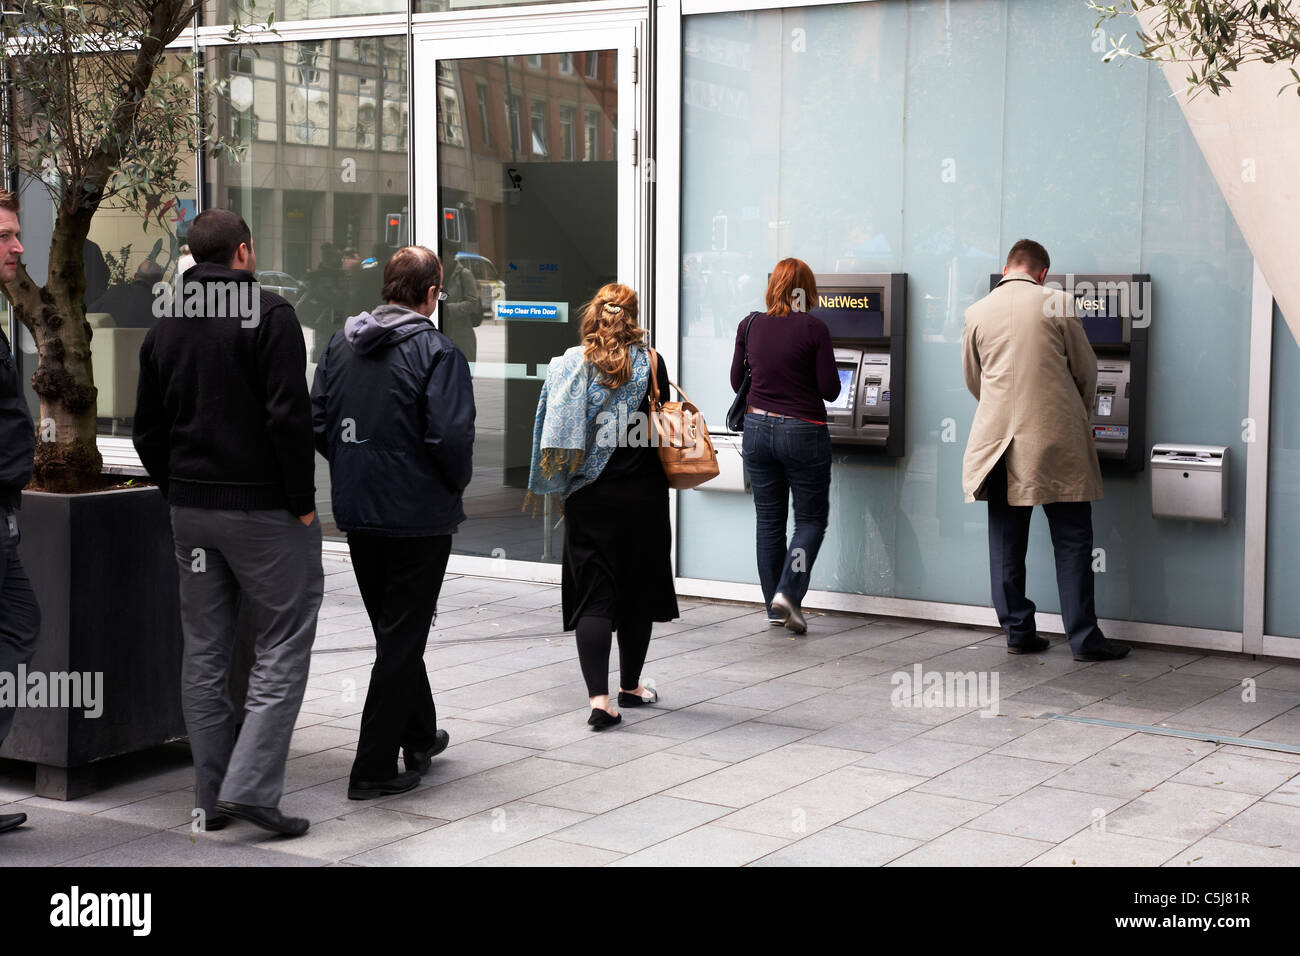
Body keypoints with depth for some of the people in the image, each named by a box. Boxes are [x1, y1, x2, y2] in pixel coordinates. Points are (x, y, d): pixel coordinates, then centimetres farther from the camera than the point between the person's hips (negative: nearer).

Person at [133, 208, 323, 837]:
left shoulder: (166, 327, 12)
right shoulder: (269, 314, -9)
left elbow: (147, 430, 13)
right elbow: (289, 415, -16)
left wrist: (179, 491, 18)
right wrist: (303, 501, -10)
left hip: (189, 508, 6)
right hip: (264, 508, -6)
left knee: (204, 652, 11)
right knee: (281, 648, -1)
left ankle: (211, 797, 14)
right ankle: (250, 786, -11)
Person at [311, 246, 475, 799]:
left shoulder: (341, 344, 6)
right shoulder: (436, 352, -13)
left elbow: (317, 422, 7)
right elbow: (450, 436, -20)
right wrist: (456, 485, -2)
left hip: (357, 513, 6)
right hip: (419, 516, -6)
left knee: (395, 630, 21)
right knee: (402, 636, 1)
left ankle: (420, 737, 36)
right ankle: (374, 768, 2)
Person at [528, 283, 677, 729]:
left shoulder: (569, 364, -2)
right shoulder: (650, 363, -6)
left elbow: (552, 432, 1)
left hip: (588, 497, 0)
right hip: (642, 494, 0)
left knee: (593, 595, 1)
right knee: (637, 590, 13)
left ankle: (598, 697, -11)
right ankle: (630, 686, 25)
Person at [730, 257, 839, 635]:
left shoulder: (750, 325, 0)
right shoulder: (813, 329, -11)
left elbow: (737, 381, 9)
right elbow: (829, 390, -9)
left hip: (758, 429, 4)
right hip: (803, 433, -4)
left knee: (768, 519, 13)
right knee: (811, 518, 10)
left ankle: (774, 606, 17)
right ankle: (788, 593, -8)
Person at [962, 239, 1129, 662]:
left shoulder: (976, 314, 5)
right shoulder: (1057, 304, -3)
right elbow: (1086, 370, 3)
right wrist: (1077, 412, 22)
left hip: (999, 436, 3)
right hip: (1056, 437, -3)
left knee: (1006, 541, 10)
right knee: (1072, 540, 2)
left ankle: (1017, 631, 14)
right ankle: (1083, 638, 2)